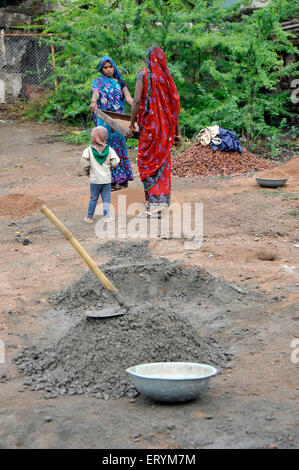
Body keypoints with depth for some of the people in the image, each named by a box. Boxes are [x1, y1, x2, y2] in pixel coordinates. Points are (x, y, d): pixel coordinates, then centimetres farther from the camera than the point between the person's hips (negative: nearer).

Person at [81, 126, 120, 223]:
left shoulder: (89, 150, -8)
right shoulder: (109, 150, -5)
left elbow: (84, 161, -15)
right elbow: (115, 162, -8)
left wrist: (87, 170, 3)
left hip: (95, 179, 0)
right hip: (107, 179, 0)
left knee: (93, 198, 9)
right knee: (106, 198, 9)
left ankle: (89, 217, 15)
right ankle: (107, 216, 9)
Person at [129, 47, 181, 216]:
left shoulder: (144, 74, -6)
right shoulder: (167, 77, 7)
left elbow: (137, 101, -13)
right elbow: (175, 106, 7)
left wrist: (132, 123, -3)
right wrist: (177, 131, 12)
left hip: (149, 125, -5)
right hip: (166, 127, 5)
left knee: (147, 161, 2)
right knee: (163, 162, 10)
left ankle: (153, 201, -6)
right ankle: (161, 201, 14)